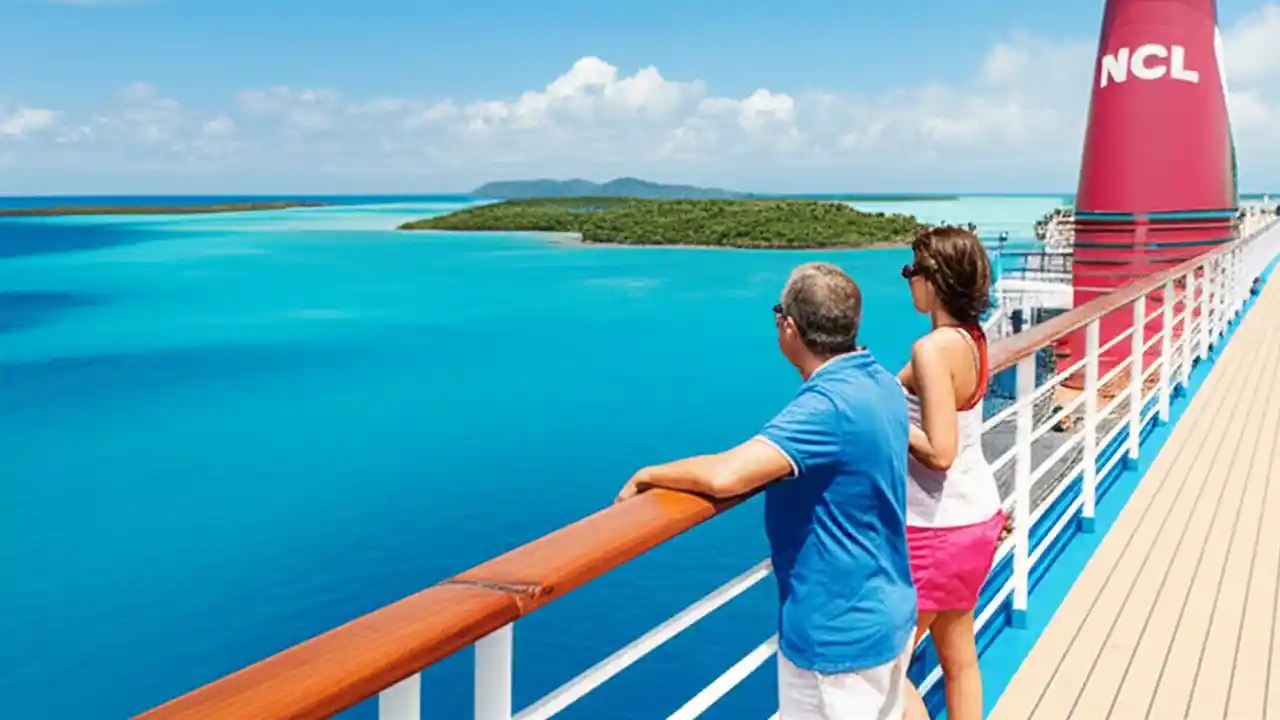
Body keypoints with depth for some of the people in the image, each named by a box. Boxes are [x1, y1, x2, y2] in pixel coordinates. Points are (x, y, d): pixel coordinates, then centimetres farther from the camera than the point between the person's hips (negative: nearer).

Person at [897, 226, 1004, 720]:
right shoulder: (973, 339, 3)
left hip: (939, 527, -9)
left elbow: (938, 452, -27)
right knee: (959, 657, 20)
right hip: (977, 514, 9)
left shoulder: (933, 349, -23)